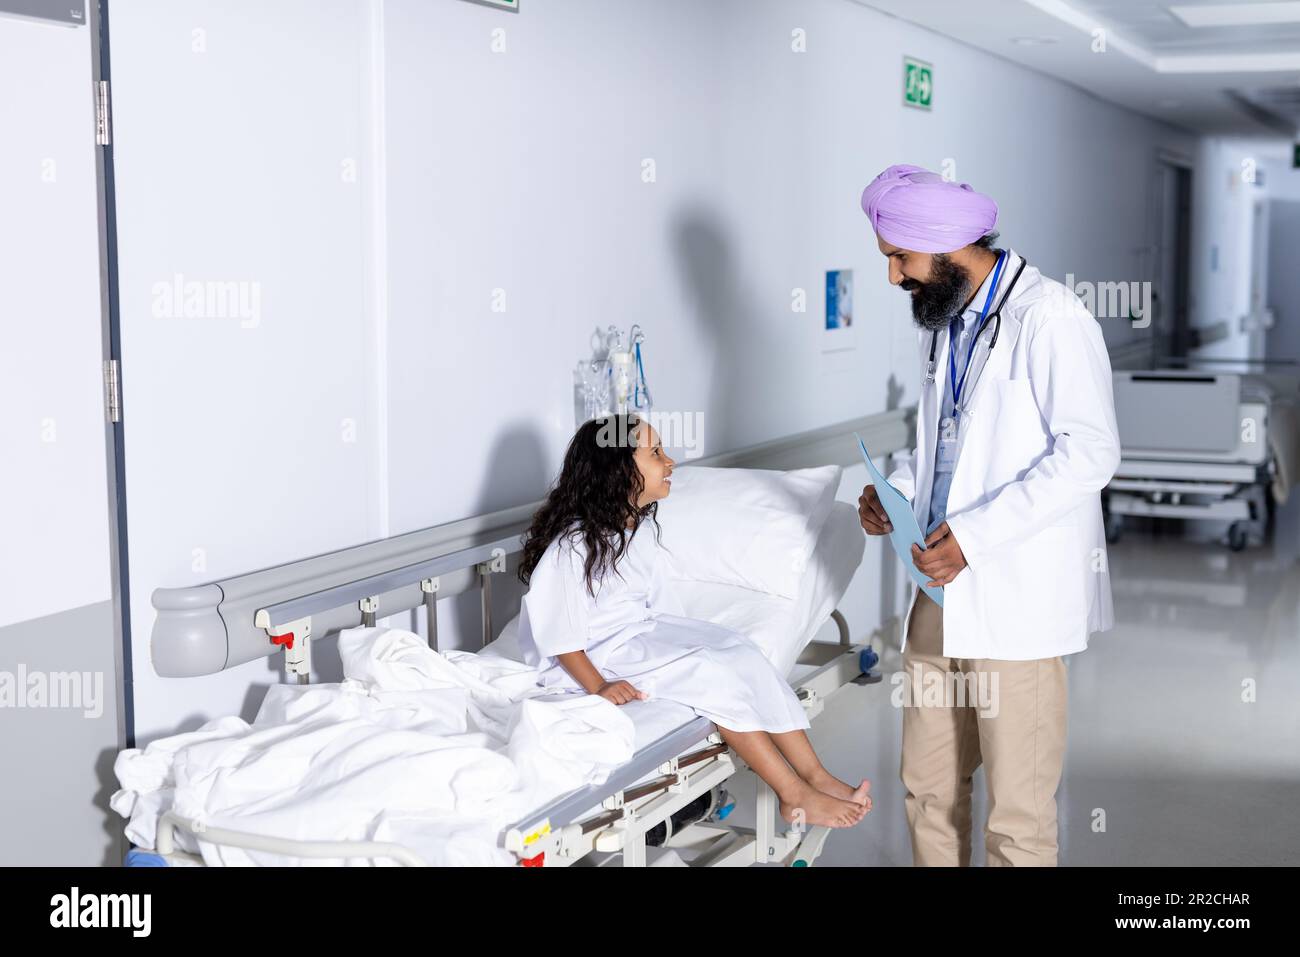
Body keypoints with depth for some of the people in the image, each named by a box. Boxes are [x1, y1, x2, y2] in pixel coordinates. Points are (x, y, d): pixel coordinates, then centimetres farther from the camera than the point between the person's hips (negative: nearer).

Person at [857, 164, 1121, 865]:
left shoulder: (1050, 318, -13)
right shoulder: (943, 320, 14)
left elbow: (1090, 453, -19)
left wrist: (975, 534, -23)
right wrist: (896, 492, 7)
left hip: (1018, 594, -8)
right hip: (941, 589, 8)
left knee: (1018, 815, 1)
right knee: (928, 788, 15)